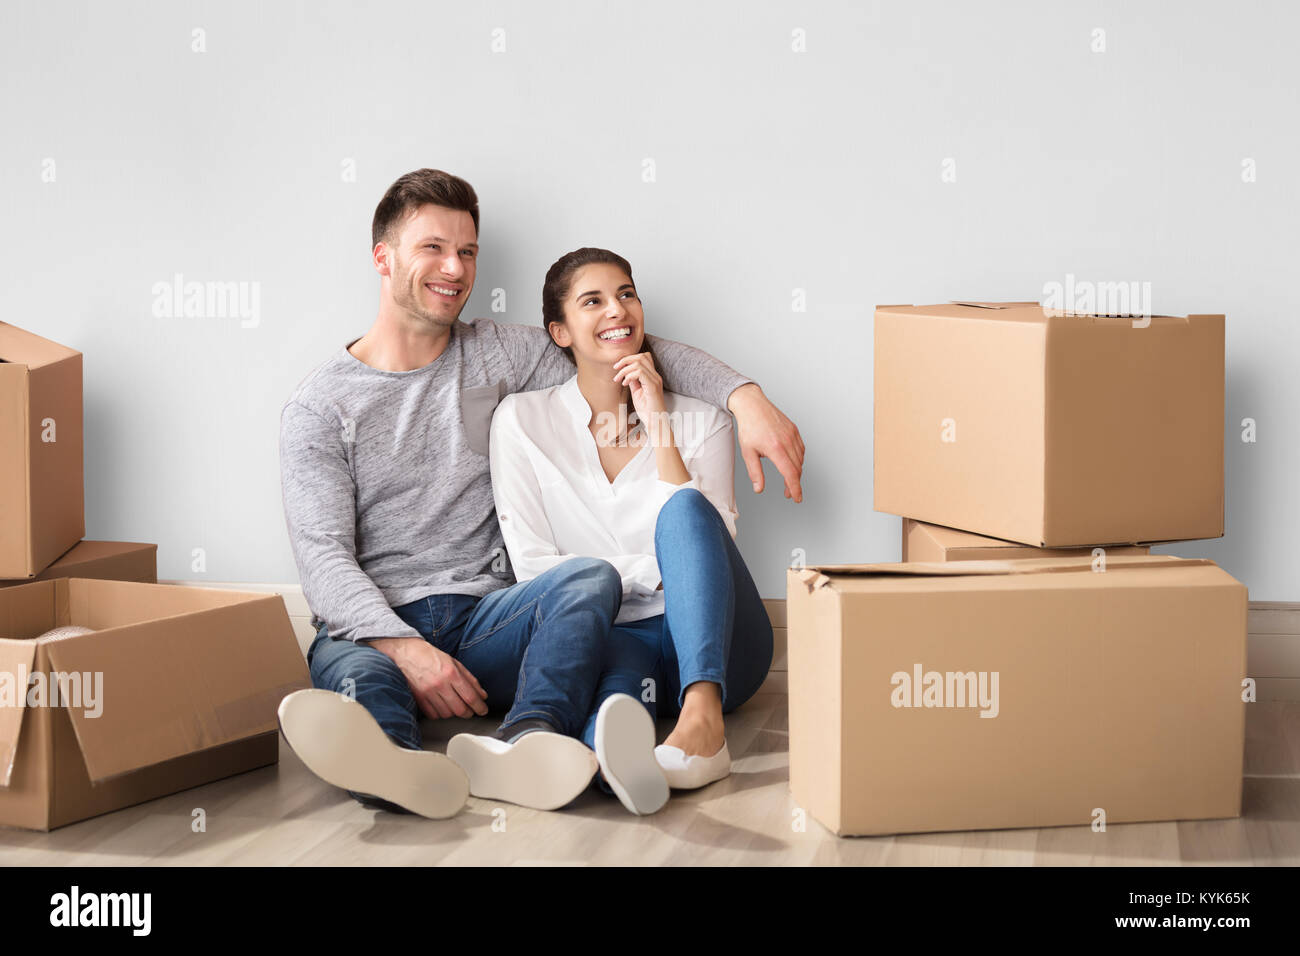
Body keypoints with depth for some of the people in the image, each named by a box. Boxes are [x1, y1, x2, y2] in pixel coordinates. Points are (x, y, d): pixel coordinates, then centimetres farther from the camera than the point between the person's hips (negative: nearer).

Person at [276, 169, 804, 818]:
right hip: (370, 627, -3)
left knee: (590, 577, -29)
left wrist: (744, 397, -1)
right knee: (354, 678, -39)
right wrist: (404, 647, -25)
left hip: (483, 617, 3)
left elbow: (640, 351, 19)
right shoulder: (319, 405, 5)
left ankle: (530, 740, -56)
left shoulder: (496, 355, 16)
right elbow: (323, 553, -6)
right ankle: (399, 766, -73)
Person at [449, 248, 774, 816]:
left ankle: (703, 714, -53)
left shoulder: (701, 422, 11)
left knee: (683, 508, -29)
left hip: (711, 645, 1)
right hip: (613, 640, -1)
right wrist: (658, 574, -8)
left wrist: (658, 424, -8)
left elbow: (707, 535, -5)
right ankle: (619, 751, -75)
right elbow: (533, 567, 1)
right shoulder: (524, 421, 8)